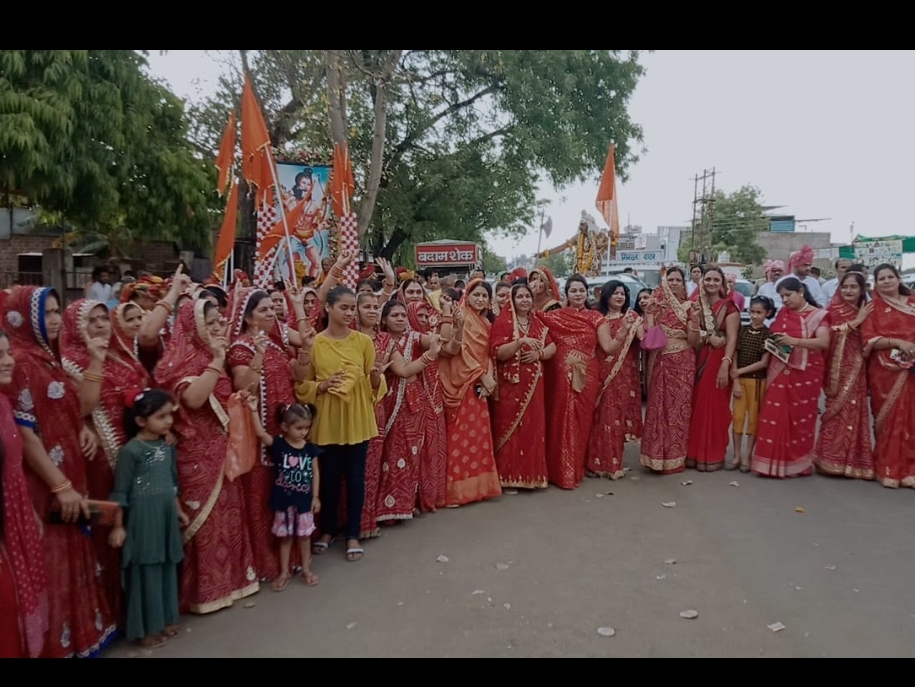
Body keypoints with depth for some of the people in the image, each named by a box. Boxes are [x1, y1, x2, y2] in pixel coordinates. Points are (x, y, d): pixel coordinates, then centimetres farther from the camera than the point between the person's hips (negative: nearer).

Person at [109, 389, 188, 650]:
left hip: (166, 517, 7)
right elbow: (120, 492, -12)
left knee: (167, 569, 14)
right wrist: (118, 526, -10)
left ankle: (166, 620, 29)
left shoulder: (167, 447, 6)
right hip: (143, 519, -7)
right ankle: (147, 629, 18)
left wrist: (179, 511, 21)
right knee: (147, 573, 4)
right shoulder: (131, 450, -15)